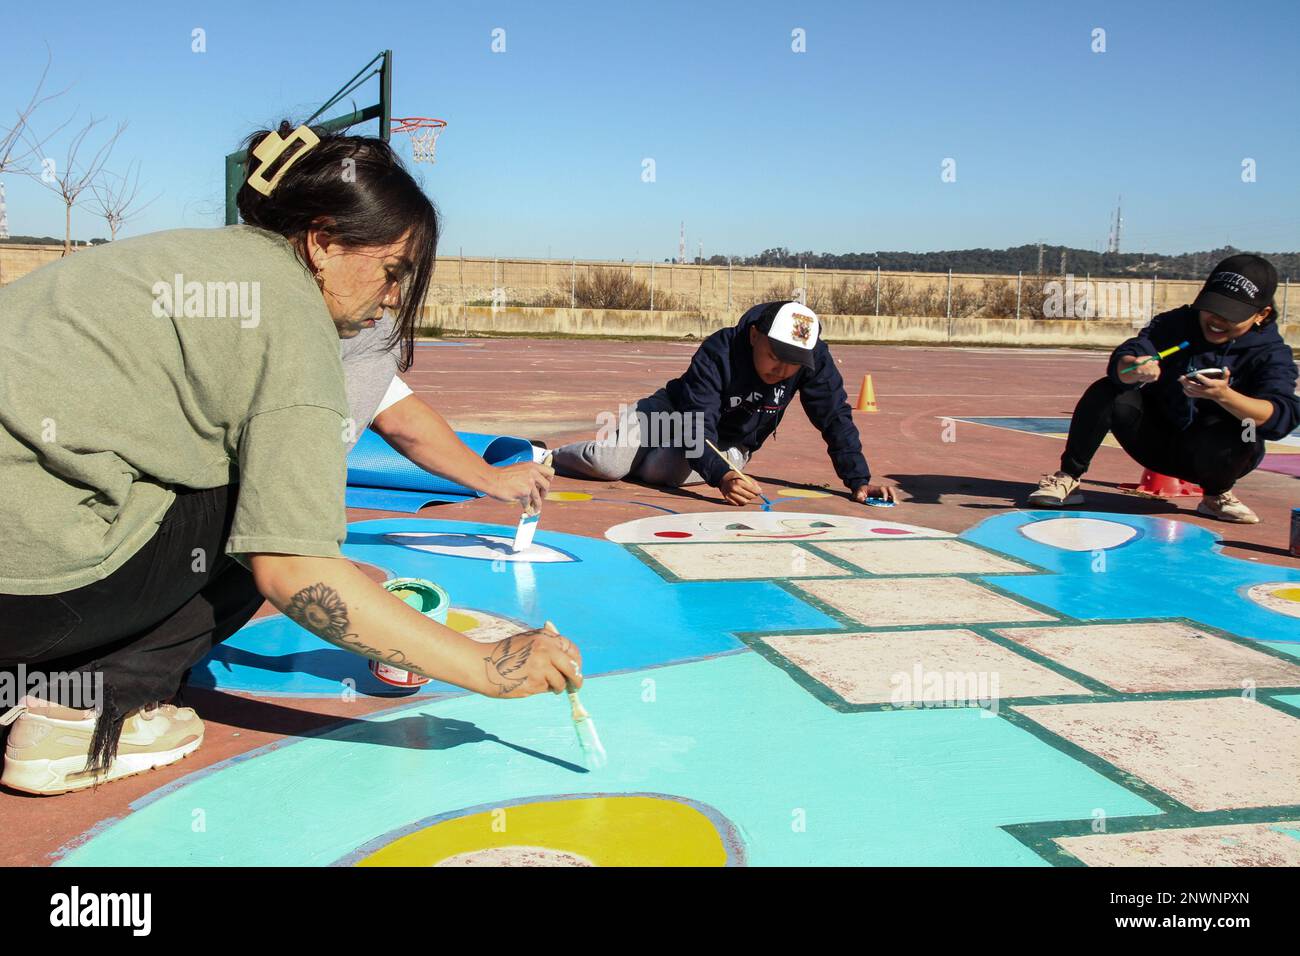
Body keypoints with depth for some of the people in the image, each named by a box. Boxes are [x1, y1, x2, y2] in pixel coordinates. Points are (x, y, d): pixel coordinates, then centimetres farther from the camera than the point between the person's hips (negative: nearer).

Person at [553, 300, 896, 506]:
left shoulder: (815, 359, -25)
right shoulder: (718, 351, -33)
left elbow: (836, 418, -17)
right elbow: (698, 425, -40)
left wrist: (859, 481, -27)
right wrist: (721, 476, -58)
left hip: (730, 445, 2)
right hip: (679, 414, -2)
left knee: (657, 469, -30)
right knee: (609, 464, -25)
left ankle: (633, 461, 10)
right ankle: (550, 458, 13)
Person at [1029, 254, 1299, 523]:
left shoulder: (1272, 353, -12)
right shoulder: (1175, 323, -4)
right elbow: (1121, 361, -21)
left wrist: (1224, 395, -49)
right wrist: (1132, 368, -47)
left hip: (1213, 458, -2)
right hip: (1159, 444, 2)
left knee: (1242, 433, -35)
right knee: (1105, 392, -21)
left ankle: (1217, 496, -5)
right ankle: (1068, 478, -13)